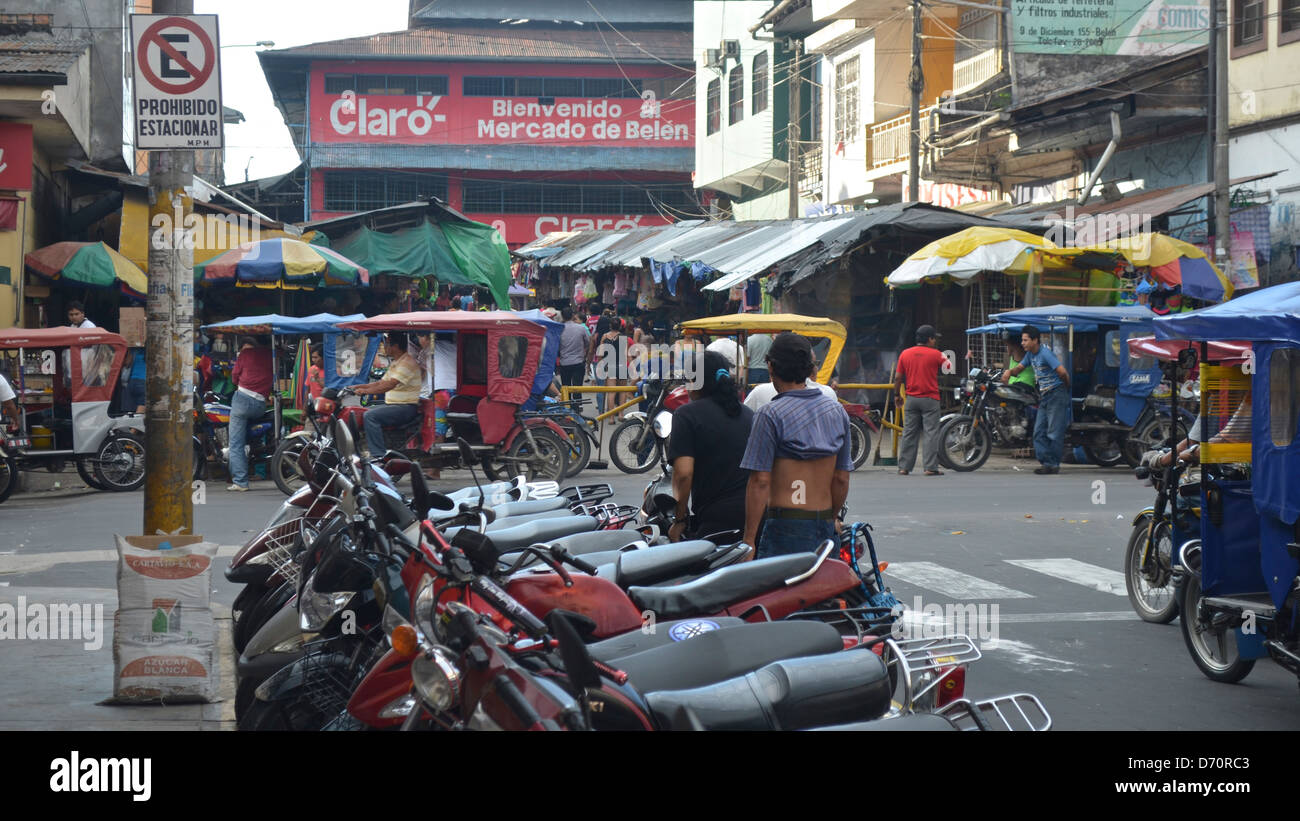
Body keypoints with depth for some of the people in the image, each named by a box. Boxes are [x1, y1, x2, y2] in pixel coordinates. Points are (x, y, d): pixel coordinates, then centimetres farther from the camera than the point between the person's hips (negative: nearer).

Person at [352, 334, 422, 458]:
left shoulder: (408, 362, -14)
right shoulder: (394, 363, 20)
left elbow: (390, 385, -24)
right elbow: (381, 383, 24)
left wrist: (366, 391, -24)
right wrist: (358, 387, 16)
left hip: (406, 407, -10)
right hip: (391, 405, 10)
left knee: (370, 416, -26)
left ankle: (378, 456, -30)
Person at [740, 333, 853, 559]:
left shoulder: (770, 415, -8)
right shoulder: (837, 411, 10)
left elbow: (760, 482, -11)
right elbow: (841, 479, 13)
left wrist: (749, 539, -9)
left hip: (785, 526, -6)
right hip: (825, 528, 6)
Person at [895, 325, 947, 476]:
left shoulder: (905, 354, 4)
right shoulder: (935, 354, -6)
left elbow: (899, 377, 7)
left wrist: (897, 395, 18)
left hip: (912, 399, 4)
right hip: (930, 398, -4)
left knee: (909, 433, 8)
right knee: (931, 433, -2)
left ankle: (904, 467, 7)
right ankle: (931, 467, -6)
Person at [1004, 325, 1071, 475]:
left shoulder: (1045, 353, -17)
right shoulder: (1030, 354, 11)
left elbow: (1062, 372, -22)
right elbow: (1019, 368, 22)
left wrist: (1067, 387, -5)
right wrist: (1010, 372, -1)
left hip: (1056, 395, -9)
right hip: (1044, 396, 9)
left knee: (1054, 432, -6)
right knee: (1039, 432, 6)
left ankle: (1053, 465, -2)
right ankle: (1046, 461, 9)